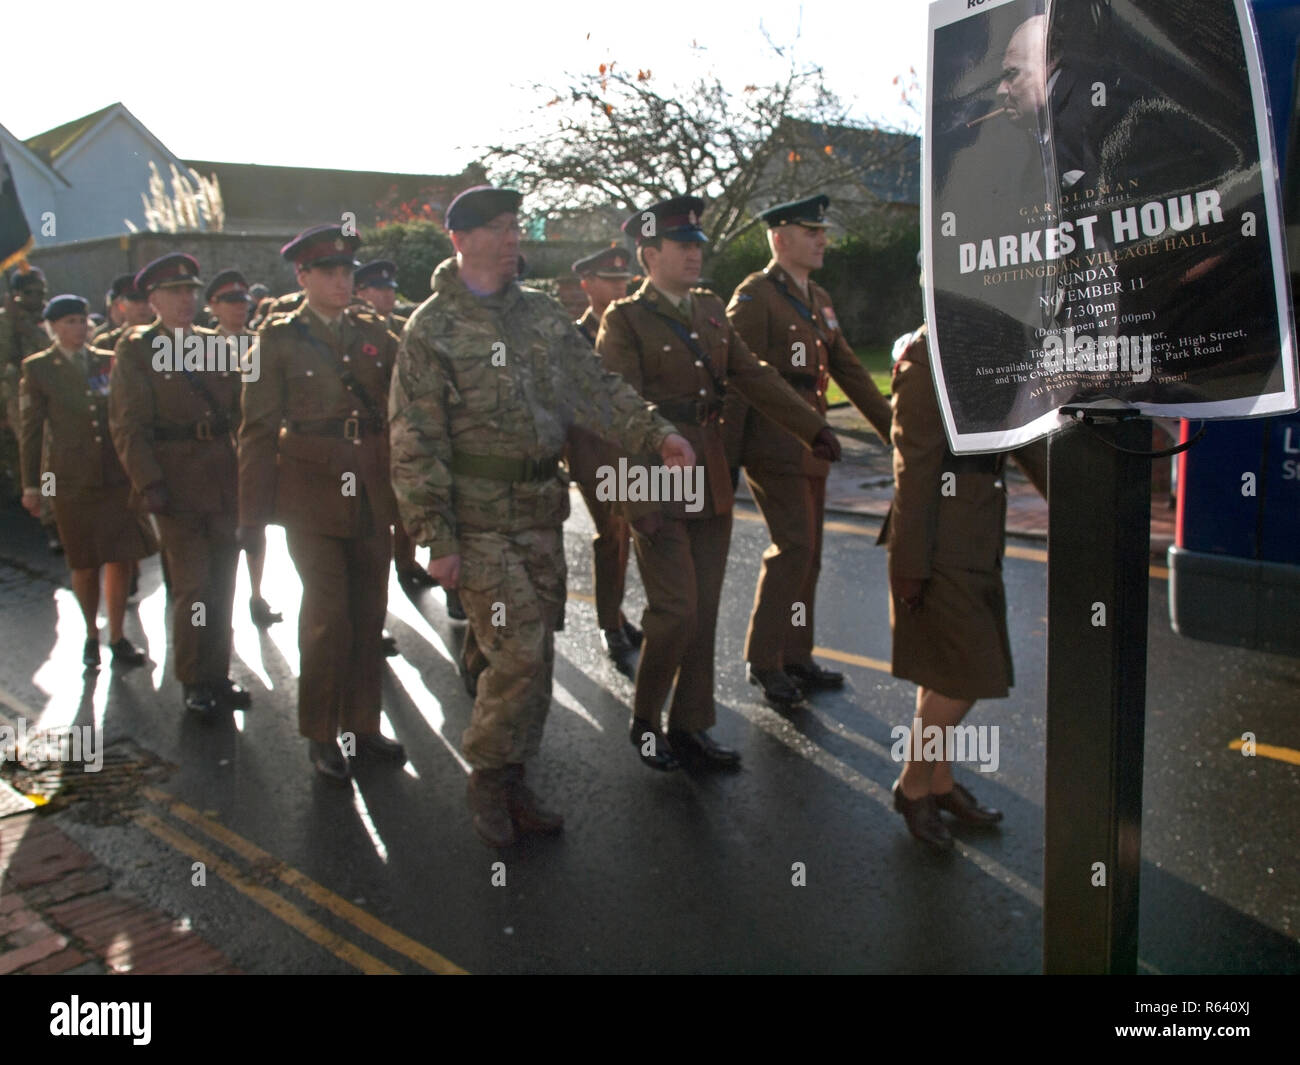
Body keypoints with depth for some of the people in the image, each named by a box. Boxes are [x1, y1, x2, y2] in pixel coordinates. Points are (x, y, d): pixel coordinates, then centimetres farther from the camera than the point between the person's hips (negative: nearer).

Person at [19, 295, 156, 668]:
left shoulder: (108, 362, 8)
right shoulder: (37, 368, 1)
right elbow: (30, 430, 2)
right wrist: (31, 485, 1)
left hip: (117, 475, 2)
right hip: (72, 480, -2)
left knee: (122, 558, 1)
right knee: (85, 564, 6)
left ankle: (117, 637, 16)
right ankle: (92, 635, 25)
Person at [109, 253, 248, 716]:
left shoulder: (214, 344, 12)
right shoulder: (136, 349, -2)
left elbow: (240, 411, 13)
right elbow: (128, 426, -6)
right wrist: (148, 483, -14)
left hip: (226, 482, 5)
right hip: (177, 487, -4)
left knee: (222, 585, 10)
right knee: (191, 588, -1)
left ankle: (218, 674, 23)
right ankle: (194, 683, 14)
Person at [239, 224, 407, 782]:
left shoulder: (374, 332, 10)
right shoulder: (278, 338, 0)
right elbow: (257, 430, -1)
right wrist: (253, 515, -4)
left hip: (372, 495, 4)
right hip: (312, 495, -4)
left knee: (368, 614, 9)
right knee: (328, 617, -3)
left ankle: (361, 725, 23)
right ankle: (321, 735, 14)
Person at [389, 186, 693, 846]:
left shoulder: (542, 315, 11)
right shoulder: (432, 330, -6)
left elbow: (594, 388, 7)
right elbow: (416, 444, -8)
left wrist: (656, 434, -9)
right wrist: (437, 538, -13)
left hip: (543, 513, 6)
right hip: (481, 521, -6)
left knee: (536, 656, 10)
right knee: (518, 655, -10)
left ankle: (512, 781, 26)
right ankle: (486, 779, 13)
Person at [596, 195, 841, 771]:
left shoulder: (710, 309, 12)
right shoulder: (625, 319, -8)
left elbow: (753, 375, 16)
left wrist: (812, 427, 13)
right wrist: (638, 498, -20)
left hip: (711, 481, 6)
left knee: (704, 610, 9)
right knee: (675, 610, -6)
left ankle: (690, 725, 22)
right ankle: (645, 721, 17)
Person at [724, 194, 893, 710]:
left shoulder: (818, 299, 17)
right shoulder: (754, 296, -9)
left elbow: (848, 368, 20)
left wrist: (893, 428, 18)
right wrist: (729, 455, -17)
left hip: (810, 445, 9)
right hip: (773, 447, -8)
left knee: (806, 552, 11)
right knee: (793, 547, -11)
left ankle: (796, 658, 21)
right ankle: (763, 661, 2)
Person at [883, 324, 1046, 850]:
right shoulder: (929, 354, -15)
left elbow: (1025, 438, 17)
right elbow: (915, 462, -18)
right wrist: (912, 563, -17)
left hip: (979, 539, 9)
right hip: (942, 543, -9)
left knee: (948, 671, 18)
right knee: (966, 676, -3)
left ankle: (940, 781, 32)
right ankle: (913, 785, 17)